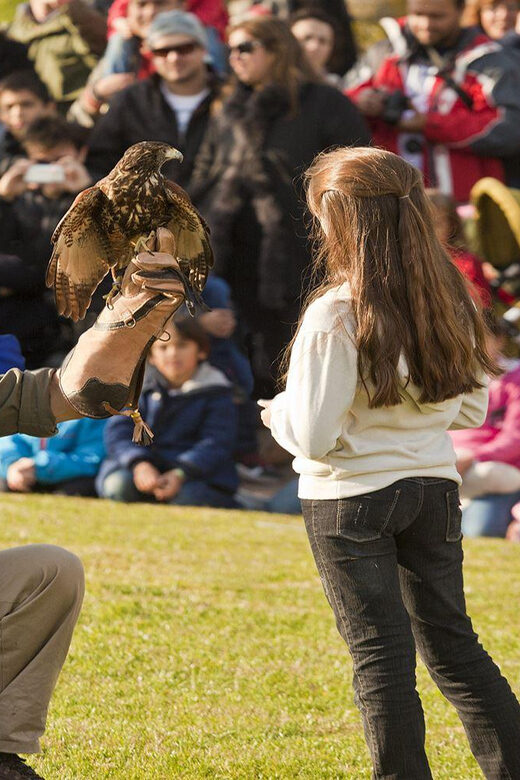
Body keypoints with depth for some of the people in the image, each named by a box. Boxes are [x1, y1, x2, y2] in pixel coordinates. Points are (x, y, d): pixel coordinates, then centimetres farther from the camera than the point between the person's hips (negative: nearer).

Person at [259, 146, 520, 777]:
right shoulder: (449, 302, -1)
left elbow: (314, 436, -19)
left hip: (352, 499, -5)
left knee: (381, 652, 2)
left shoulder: (335, 315, -19)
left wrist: (277, 412, 1)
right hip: (434, 487, 5)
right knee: (452, 641, 14)